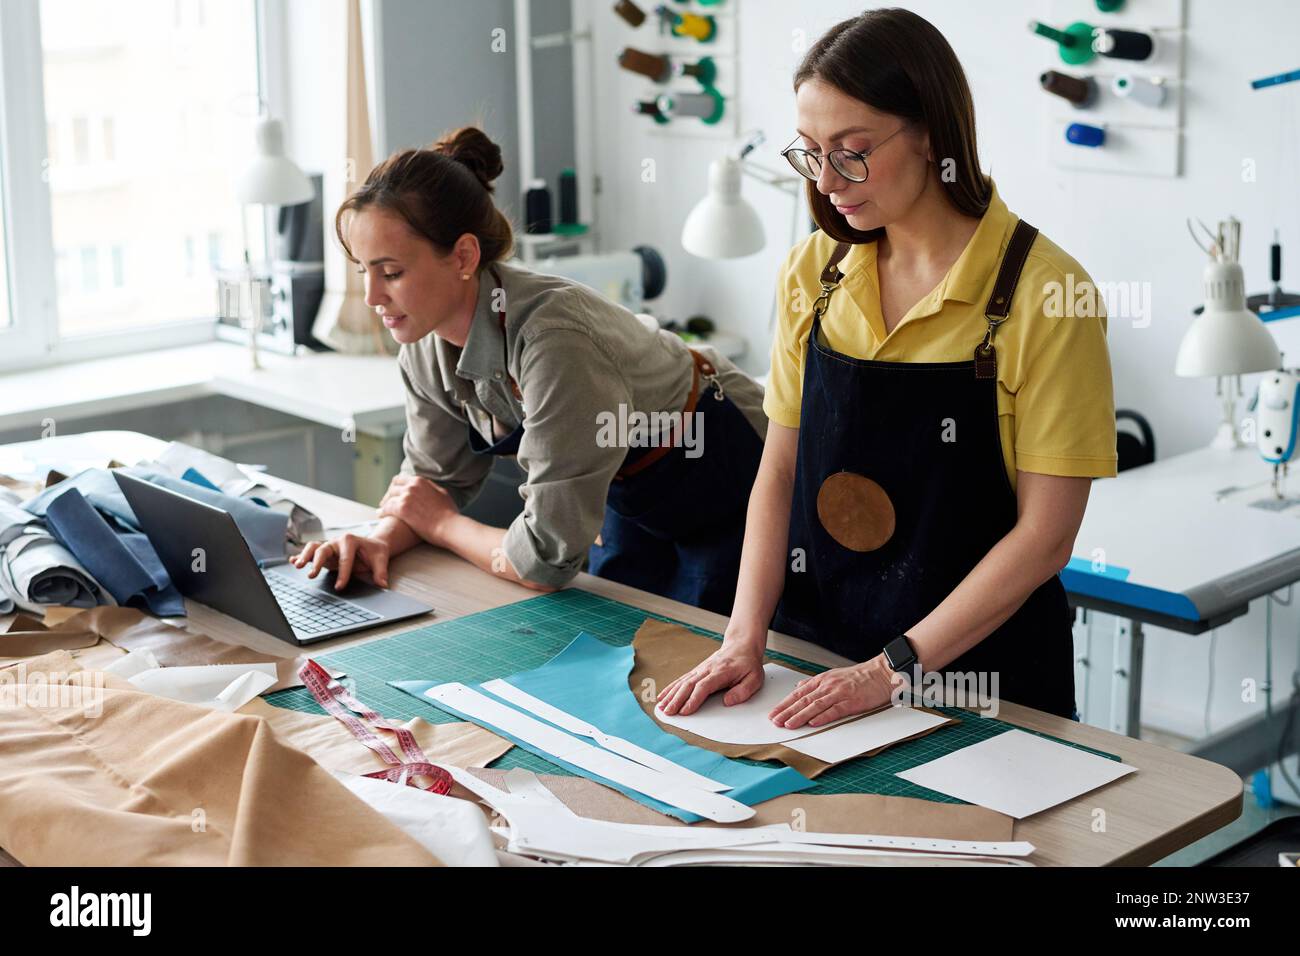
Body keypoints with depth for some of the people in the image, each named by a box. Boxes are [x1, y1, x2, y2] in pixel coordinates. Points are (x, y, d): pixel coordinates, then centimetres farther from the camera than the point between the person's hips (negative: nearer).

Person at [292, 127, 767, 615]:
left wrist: (439, 523, -16)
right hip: (630, 496, 7)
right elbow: (437, 477, 1)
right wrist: (381, 541, -19)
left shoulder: (554, 342, -38)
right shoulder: (425, 340, -14)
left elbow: (546, 560, -33)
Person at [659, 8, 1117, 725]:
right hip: (813, 655, 4)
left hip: (980, 675, -4)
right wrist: (745, 637, -10)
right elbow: (779, 471, 2)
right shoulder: (813, 271, 0)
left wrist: (894, 668, -19)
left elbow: (1045, 534, -15)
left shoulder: (1043, 290, -15)